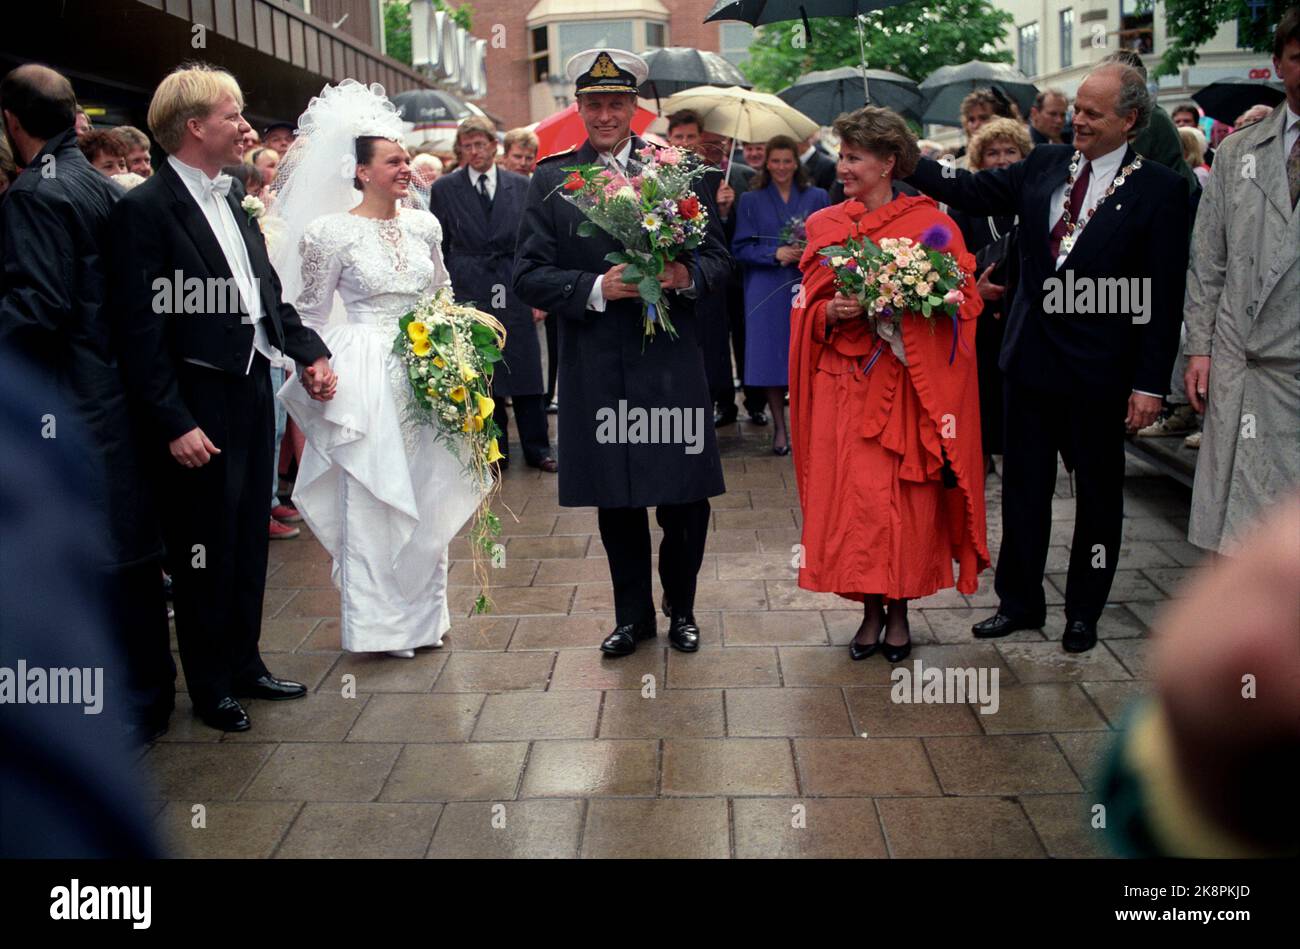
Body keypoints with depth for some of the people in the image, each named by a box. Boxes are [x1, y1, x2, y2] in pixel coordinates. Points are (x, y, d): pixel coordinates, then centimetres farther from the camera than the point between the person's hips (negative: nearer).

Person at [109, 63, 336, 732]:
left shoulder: (229, 202, 11)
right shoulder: (145, 209, -14)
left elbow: (269, 293, 18)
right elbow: (139, 329, -16)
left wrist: (309, 352, 4)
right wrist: (174, 424, -19)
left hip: (252, 393, 8)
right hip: (198, 407, -8)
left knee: (249, 540, 18)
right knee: (205, 552, 6)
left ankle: (244, 664, 33)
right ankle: (210, 688, 22)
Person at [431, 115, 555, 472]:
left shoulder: (521, 186, 7)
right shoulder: (445, 188, 5)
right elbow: (439, 247, 6)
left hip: (515, 293, 1)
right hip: (468, 292, 0)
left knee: (526, 373, 2)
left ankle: (537, 449, 12)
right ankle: (494, 452, 14)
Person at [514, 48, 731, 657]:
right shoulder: (550, 180, 3)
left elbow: (717, 258, 6)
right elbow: (528, 275, -1)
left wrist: (686, 275, -17)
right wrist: (597, 286, -17)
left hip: (671, 360, 0)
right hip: (595, 369, 0)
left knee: (686, 500, 5)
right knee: (615, 504, 11)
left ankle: (681, 608, 28)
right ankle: (633, 614, 30)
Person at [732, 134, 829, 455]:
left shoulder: (816, 197, 9)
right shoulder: (751, 200, 8)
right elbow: (741, 248, 2)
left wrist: (809, 251, -12)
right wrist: (775, 254, -13)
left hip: (806, 288, 0)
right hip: (767, 292, 0)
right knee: (773, 359, -1)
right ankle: (779, 428, 8)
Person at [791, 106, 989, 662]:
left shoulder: (929, 224, -1)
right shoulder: (825, 226, 9)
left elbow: (957, 302, -1)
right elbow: (808, 309, 9)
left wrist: (904, 311, -18)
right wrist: (833, 313, -12)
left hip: (906, 384, -2)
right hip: (844, 383, 2)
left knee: (904, 493, -1)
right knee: (850, 493, 0)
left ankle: (899, 611, 13)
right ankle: (871, 611, 12)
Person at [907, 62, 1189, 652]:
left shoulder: (1160, 189, -8)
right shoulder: (1045, 165, 5)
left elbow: (1164, 297, -9)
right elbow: (971, 190, 5)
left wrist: (1150, 383, -12)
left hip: (1099, 371, -4)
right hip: (1030, 359, 4)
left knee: (1098, 492, 10)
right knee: (1023, 486, 13)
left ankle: (1084, 610, 27)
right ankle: (1019, 602, 28)